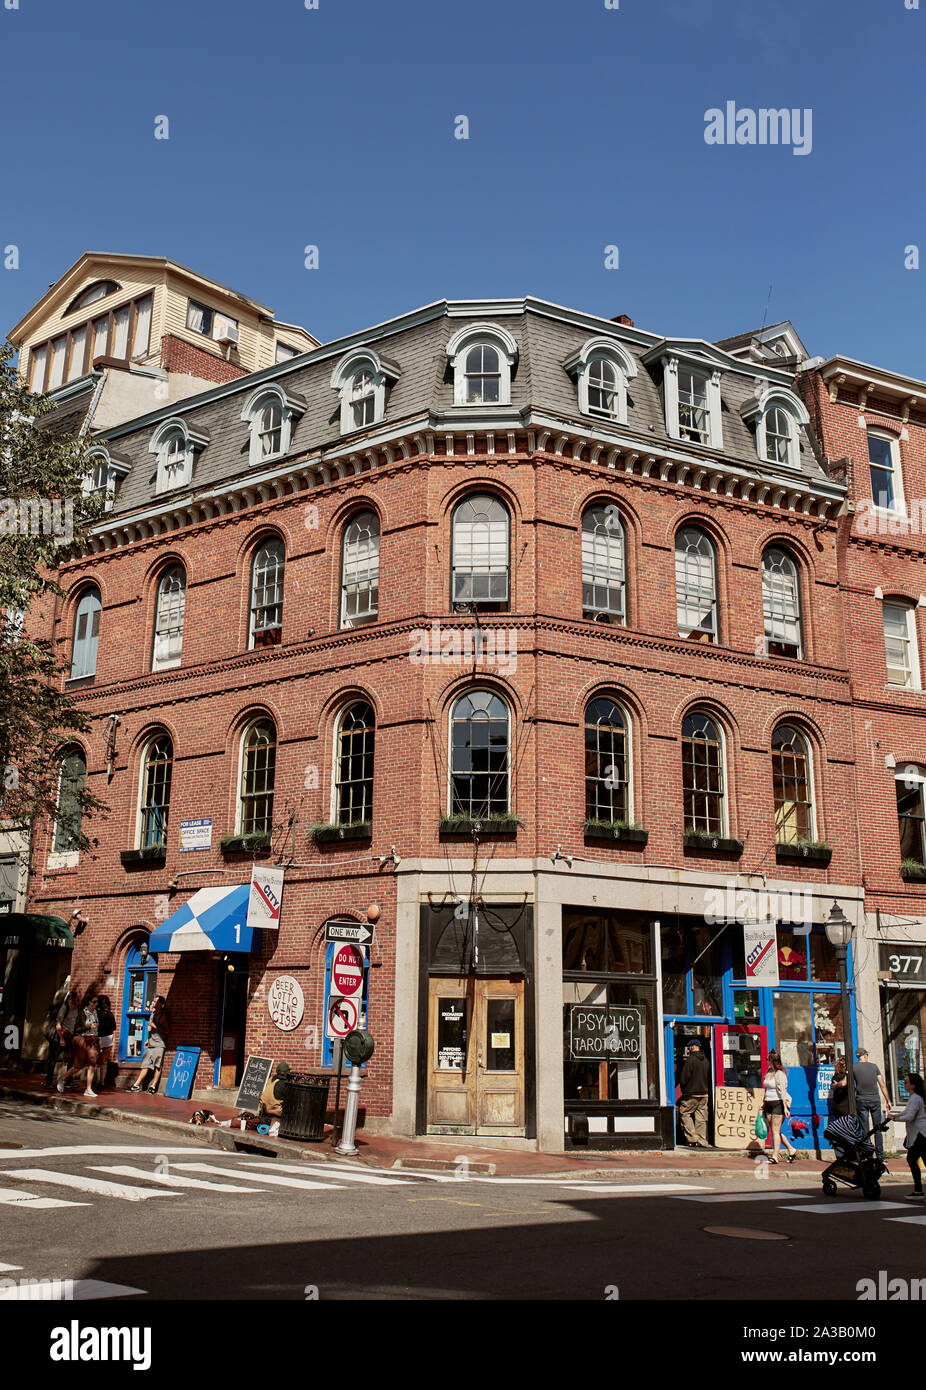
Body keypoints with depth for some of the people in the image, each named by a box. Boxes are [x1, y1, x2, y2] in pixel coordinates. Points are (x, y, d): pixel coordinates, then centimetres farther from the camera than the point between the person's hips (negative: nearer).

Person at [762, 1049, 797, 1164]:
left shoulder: (779, 1073, -13)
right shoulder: (769, 1072, 14)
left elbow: (782, 1091, -18)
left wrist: (785, 1107, -21)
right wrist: (764, 1103, 22)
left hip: (779, 1103, -9)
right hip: (769, 1104, 9)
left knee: (776, 1131, -6)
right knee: (773, 1130, 8)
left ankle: (775, 1156, -3)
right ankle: (791, 1150, 19)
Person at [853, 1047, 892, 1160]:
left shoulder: (854, 1068, -2)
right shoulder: (874, 1066, 3)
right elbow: (882, 1085, 3)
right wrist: (888, 1101, 9)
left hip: (861, 1101, -1)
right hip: (875, 1100, 1)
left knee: (865, 1129, 3)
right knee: (877, 1128, 8)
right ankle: (880, 1156, 8)